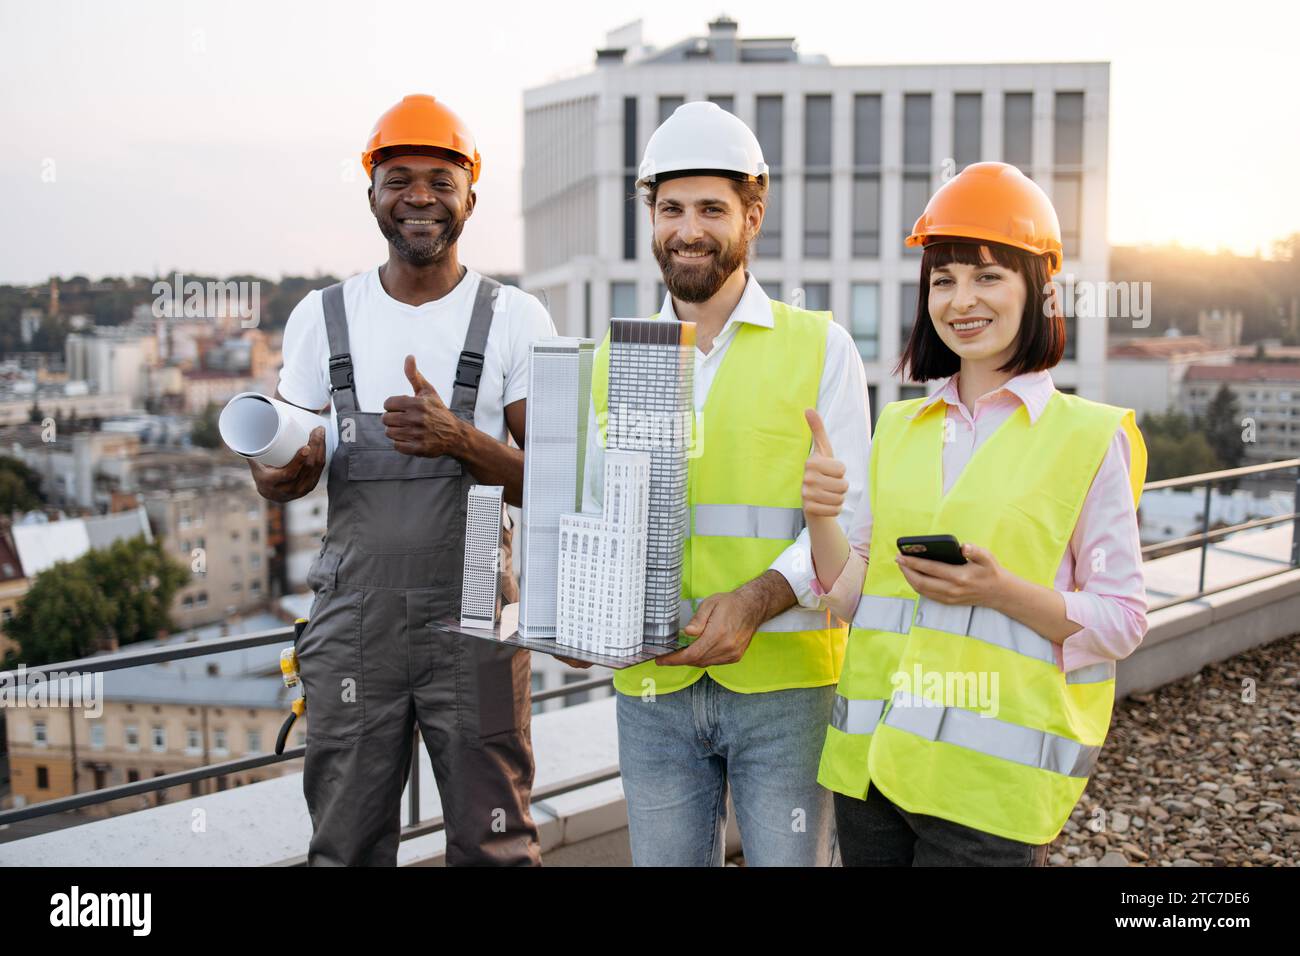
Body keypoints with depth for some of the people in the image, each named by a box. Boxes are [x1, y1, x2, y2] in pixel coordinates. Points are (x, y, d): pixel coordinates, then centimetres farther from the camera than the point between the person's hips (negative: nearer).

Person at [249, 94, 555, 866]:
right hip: (353, 621, 2)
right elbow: (278, 481, 10)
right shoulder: (324, 317, 7)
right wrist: (286, 467, -14)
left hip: (476, 620, -2)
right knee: (346, 848, 11)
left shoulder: (516, 319, 1)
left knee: (497, 846, 4)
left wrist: (460, 439, -20)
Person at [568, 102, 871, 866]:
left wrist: (757, 600, -21)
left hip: (783, 679, -3)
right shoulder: (616, 358, 11)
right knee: (664, 858, 12)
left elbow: (847, 516, -6)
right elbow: (595, 515, 15)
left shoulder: (820, 347, 0)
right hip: (651, 683, 3)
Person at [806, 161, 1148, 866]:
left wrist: (1001, 591, -19)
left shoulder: (1090, 437, -3)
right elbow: (854, 594, 10)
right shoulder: (899, 428, 11)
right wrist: (818, 516, -8)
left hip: (992, 777, -4)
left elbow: (1123, 622, -4)